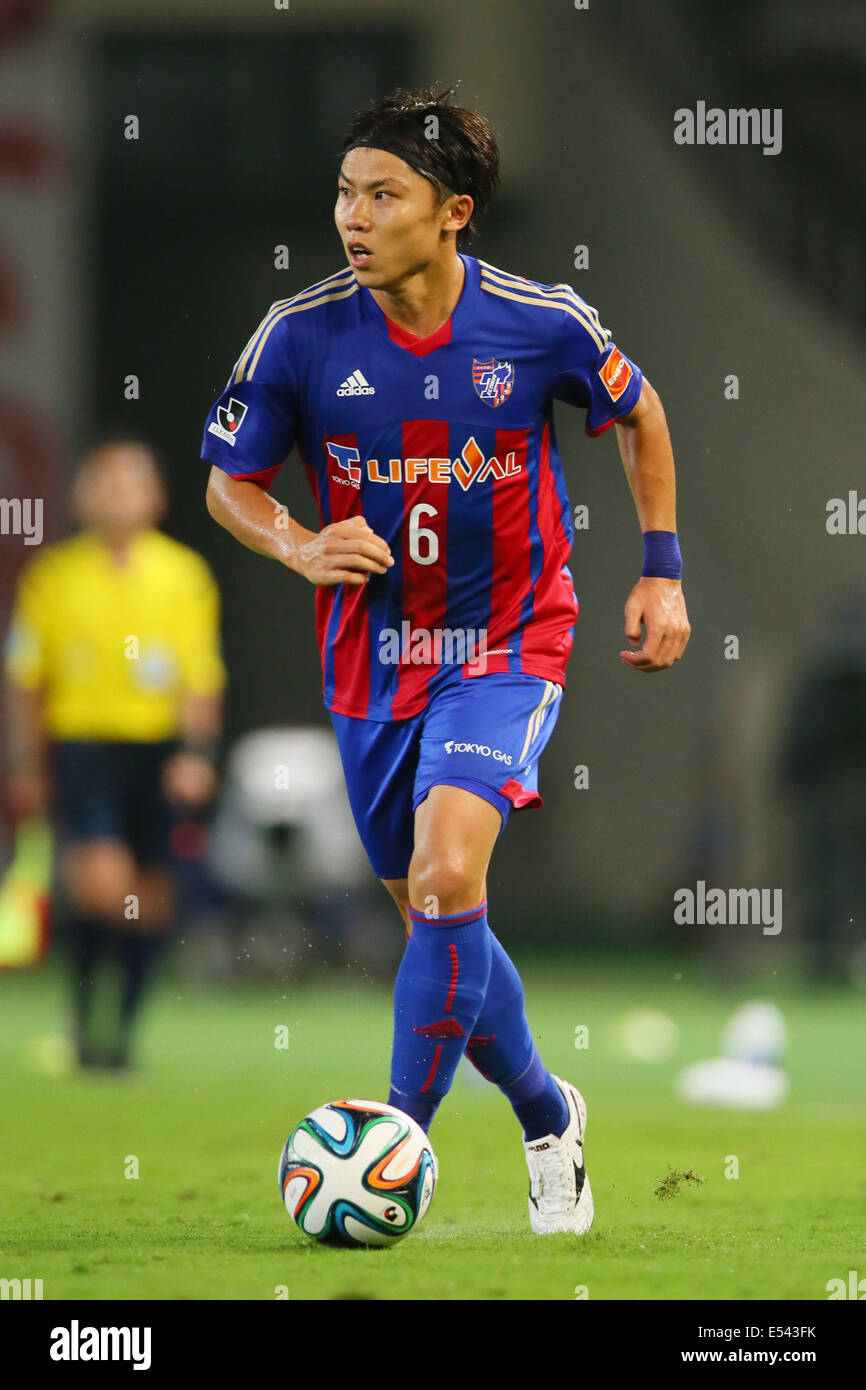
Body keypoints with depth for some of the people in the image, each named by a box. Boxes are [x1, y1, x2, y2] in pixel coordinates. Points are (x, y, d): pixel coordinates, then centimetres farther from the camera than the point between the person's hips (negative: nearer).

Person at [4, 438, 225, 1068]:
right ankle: (86, 1011, -3)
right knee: (102, 881, -20)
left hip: (159, 750, 2)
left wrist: (197, 753, -9)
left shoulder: (185, 576, 4)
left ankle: (124, 1024, 18)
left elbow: (202, 678, 4)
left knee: (149, 895, 3)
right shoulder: (52, 577, 2)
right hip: (79, 744, -2)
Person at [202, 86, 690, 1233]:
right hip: (373, 657, 3)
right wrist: (301, 548, -17)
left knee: (445, 878, -24)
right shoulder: (302, 336, -12)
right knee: (434, 919, 12)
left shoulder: (542, 323, -13)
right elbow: (228, 482, 3)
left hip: (507, 643, -3)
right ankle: (547, 1116, 36)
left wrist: (663, 570, 6)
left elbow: (638, 416, 8)